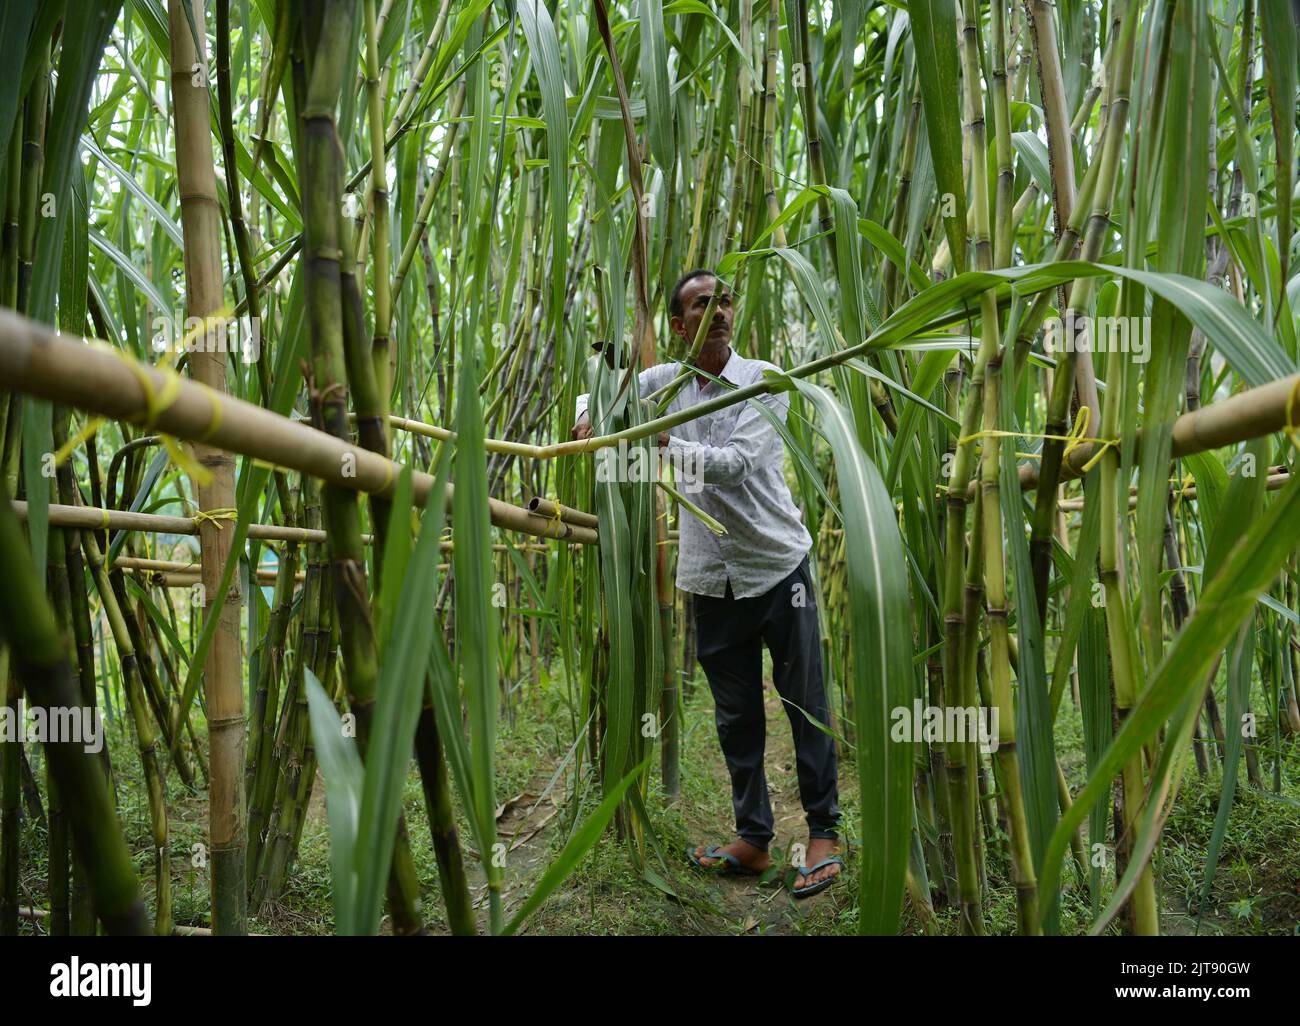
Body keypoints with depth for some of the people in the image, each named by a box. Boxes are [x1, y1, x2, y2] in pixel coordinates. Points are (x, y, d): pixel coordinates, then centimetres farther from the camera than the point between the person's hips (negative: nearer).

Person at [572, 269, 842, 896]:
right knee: (735, 716, 11)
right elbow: (603, 393, 18)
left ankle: (824, 832, 18)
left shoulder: (764, 380, -6)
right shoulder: (667, 380, 5)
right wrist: (590, 417, -5)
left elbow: (734, 464, -19)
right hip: (712, 577, 4)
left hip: (778, 564, -3)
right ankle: (753, 839, 22)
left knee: (805, 705, 4)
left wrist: (662, 439, -19)